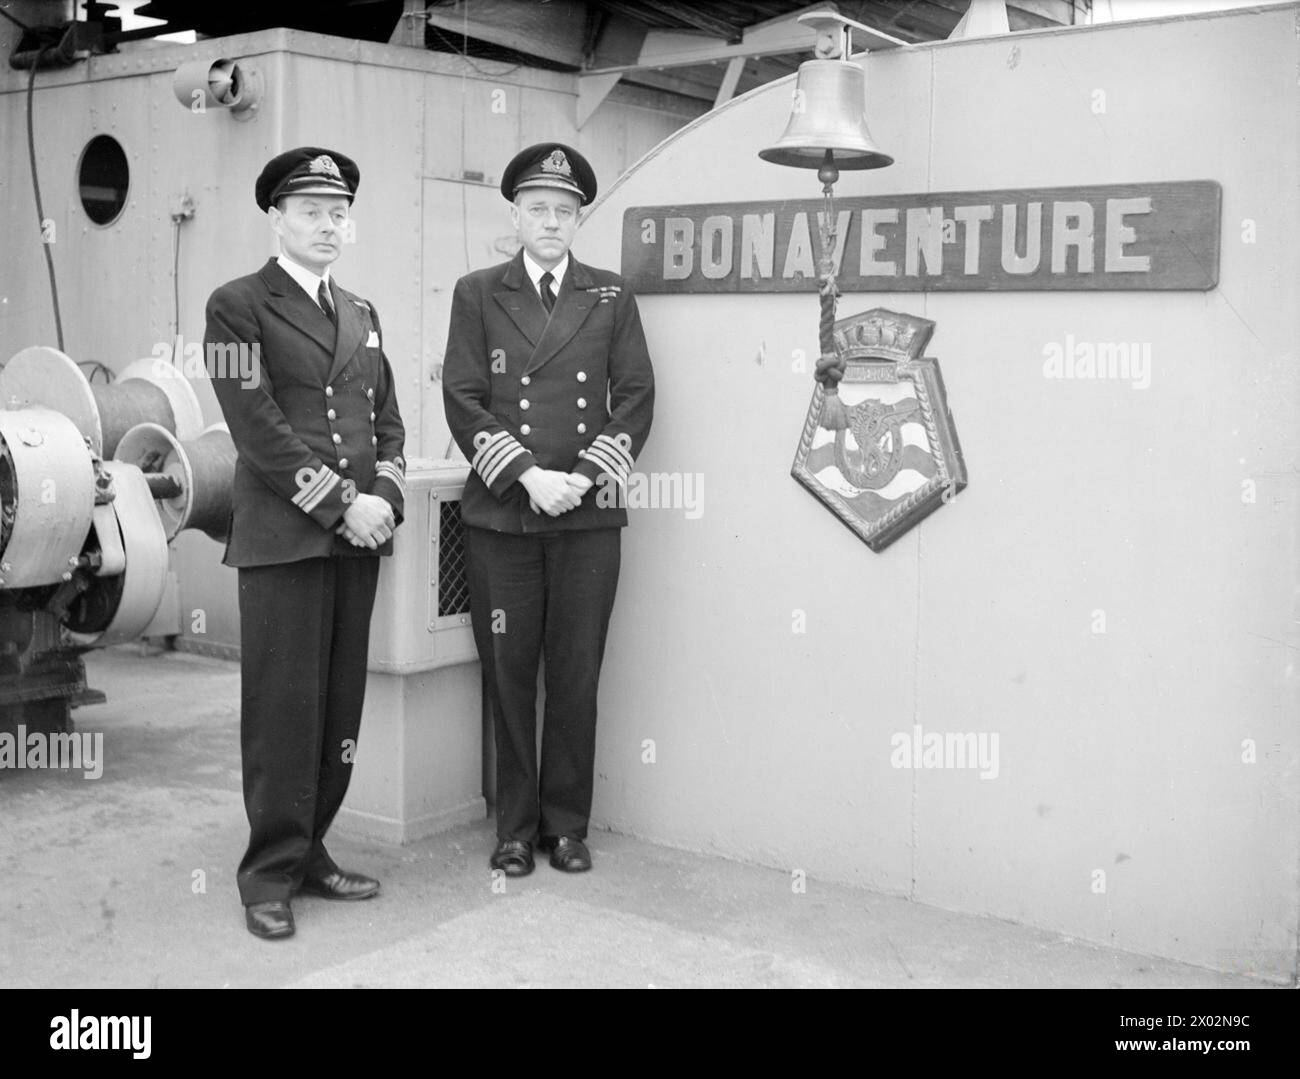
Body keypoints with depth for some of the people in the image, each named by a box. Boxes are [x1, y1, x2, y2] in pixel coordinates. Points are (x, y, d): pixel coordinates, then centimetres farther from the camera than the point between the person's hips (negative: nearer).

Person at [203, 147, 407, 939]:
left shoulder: (361, 312, 18)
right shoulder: (238, 306, -1)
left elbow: (388, 418, 17)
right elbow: (256, 425, -10)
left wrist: (386, 498, -1)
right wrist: (338, 505, -14)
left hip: (358, 539, 6)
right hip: (282, 539, -6)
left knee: (340, 709, 8)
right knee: (284, 709, -2)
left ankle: (309, 850, 19)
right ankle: (271, 873, 9)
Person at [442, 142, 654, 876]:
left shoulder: (612, 297, 10)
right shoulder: (477, 294, 8)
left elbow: (636, 398, 5)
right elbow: (463, 400, 1)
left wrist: (583, 477, -9)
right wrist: (527, 476, -11)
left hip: (589, 515, 1)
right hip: (500, 514, 0)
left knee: (577, 676, 4)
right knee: (508, 675, 4)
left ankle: (566, 824, 17)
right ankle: (515, 826, 16)